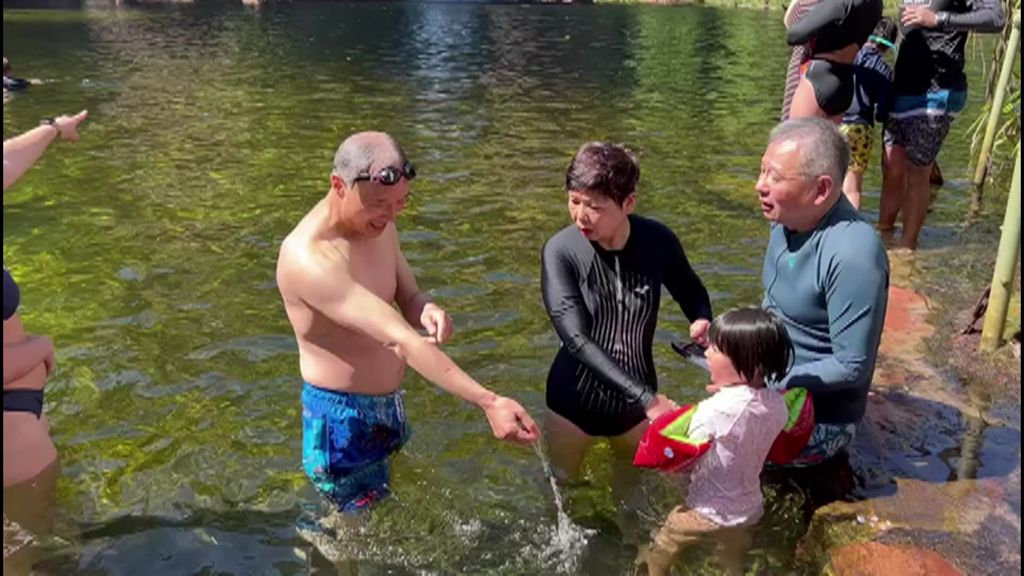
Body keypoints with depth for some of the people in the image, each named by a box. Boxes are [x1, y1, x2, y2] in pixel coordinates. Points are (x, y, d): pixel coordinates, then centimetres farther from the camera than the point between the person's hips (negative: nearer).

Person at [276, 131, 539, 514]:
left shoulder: (379, 227, -2)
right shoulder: (308, 259, -30)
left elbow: (409, 299, 7)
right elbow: (399, 339, -38)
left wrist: (428, 311, -20)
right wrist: (488, 403, -43)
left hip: (388, 407, 8)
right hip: (342, 420, -8)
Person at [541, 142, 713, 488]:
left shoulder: (658, 241, -16)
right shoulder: (561, 251, -23)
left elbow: (691, 292, 4)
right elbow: (577, 341, -29)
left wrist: (702, 321, -19)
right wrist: (646, 397, -35)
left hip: (636, 402, 2)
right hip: (575, 402, -1)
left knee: (631, 493, 27)